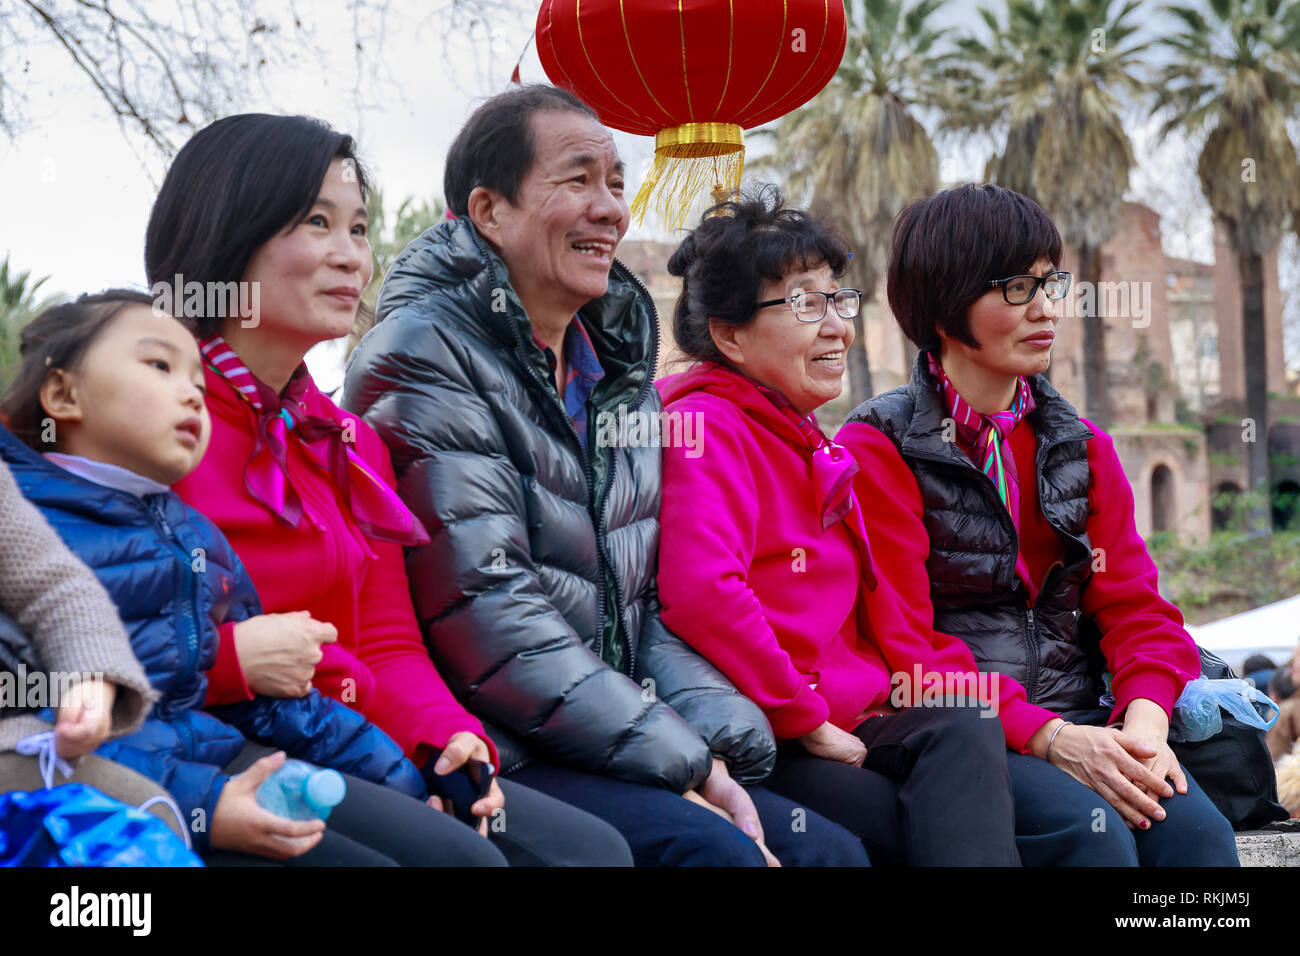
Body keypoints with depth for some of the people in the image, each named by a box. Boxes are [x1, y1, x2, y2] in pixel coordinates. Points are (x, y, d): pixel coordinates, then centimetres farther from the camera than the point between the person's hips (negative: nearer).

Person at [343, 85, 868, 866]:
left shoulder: (620, 368, 18)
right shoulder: (425, 358, -8)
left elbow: (650, 598, 15)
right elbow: (487, 615, -17)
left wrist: (717, 748, -4)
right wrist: (683, 763, -17)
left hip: (617, 745, 8)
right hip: (488, 755, -7)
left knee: (829, 847, -9)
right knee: (717, 850, -27)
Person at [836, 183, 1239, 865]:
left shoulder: (1083, 449, 17)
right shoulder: (876, 451, -1)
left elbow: (1133, 607, 9)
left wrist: (1144, 717, -13)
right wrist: (1043, 735, -22)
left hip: (1077, 723, 5)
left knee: (1196, 829, -25)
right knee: (1094, 830, -31)